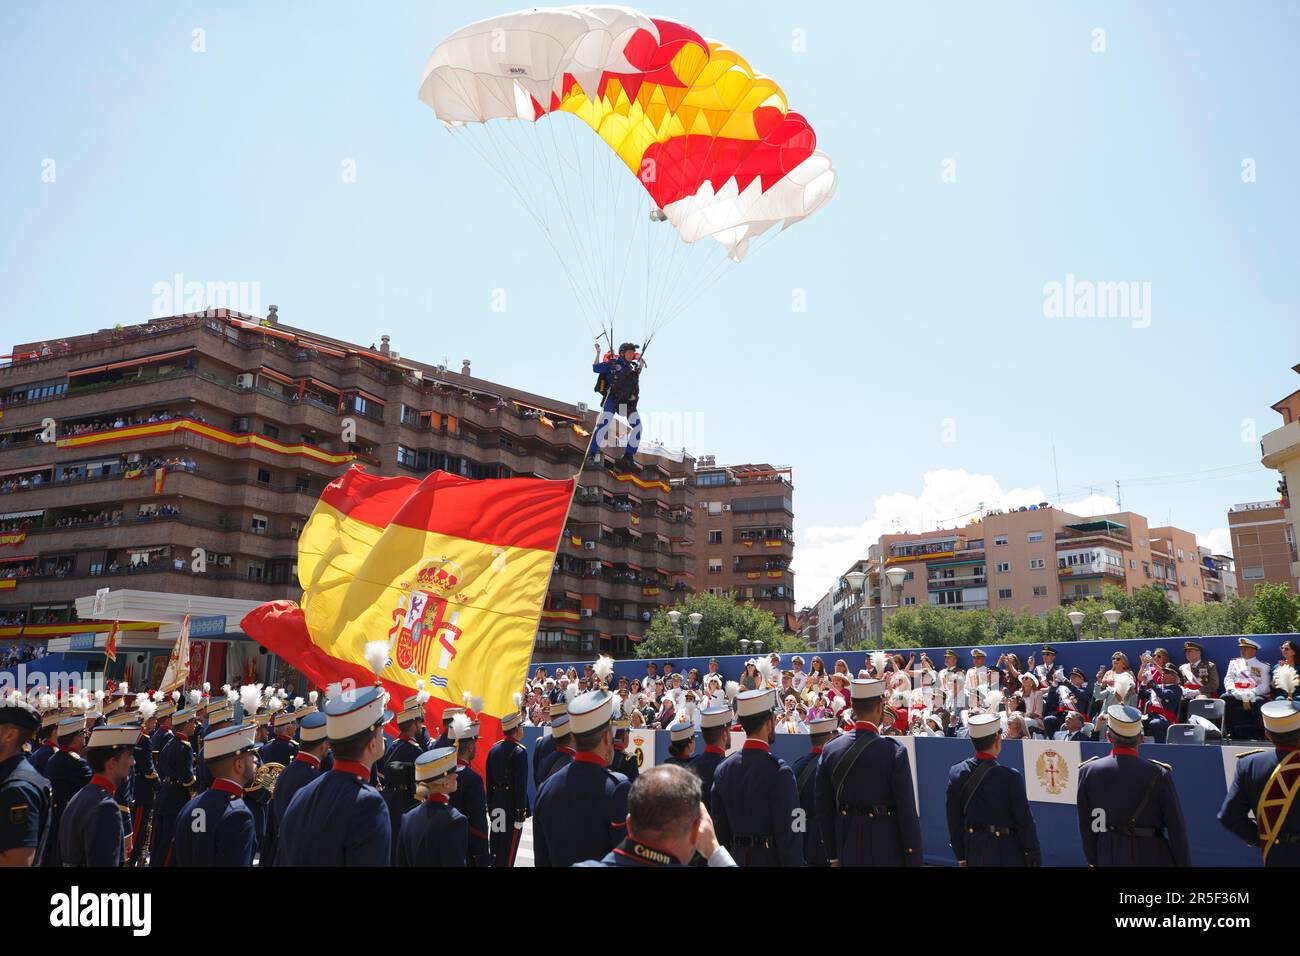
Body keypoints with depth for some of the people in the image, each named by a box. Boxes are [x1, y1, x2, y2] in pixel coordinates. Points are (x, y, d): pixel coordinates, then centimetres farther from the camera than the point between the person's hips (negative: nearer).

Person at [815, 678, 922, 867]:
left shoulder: (830, 750, -1)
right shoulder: (894, 751, -14)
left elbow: (823, 808, 5)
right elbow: (907, 811, -13)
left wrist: (833, 856, 14)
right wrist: (914, 860, -5)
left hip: (848, 852, 4)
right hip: (886, 852, -4)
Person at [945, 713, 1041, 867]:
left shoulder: (956, 773, -5)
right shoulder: (1010, 777, -18)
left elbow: (954, 821, 2)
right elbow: (1025, 822, -12)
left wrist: (961, 857, 12)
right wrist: (1034, 859, 0)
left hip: (974, 853, 4)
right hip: (1008, 855, -4)